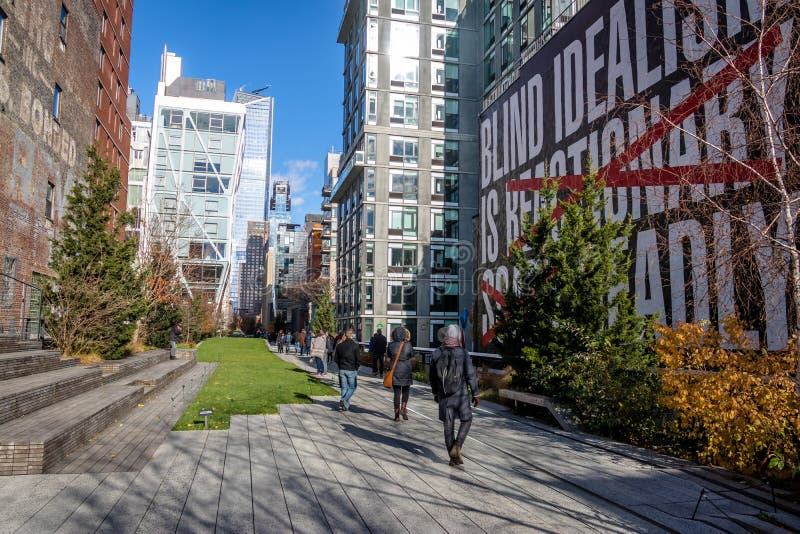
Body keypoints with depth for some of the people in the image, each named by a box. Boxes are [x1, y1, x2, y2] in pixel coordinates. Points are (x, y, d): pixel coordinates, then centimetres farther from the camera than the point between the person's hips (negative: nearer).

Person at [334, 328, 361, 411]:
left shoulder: (339, 345, 4)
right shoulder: (355, 345, -10)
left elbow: (335, 358, 8)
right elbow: (358, 359, -12)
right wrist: (356, 368, 3)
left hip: (342, 370, 4)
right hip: (352, 370, -4)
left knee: (344, 388, 12)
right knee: (352, 387, 6)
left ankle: (345, 405, 11)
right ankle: (343, 401, -13)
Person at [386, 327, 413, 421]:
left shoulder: (391, 345, -8)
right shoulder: (408, 345, -11)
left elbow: (388, 355, 6)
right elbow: (412, 354, 4)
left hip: (395, 372, 1)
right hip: (406, 372, -1)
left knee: (397, 392, 9)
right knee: (406, 391, 17)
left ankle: (397, 414, 10)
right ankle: (403, 407, -2)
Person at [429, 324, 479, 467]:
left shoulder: (437, 354, -1)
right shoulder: (463, 353, -12)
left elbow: (432, 376, 7)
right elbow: (471, 375, -11)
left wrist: (435, 393, 19)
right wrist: (475, 393, -1)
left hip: (444, 395, 3)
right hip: (461, 394, -3)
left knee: (448, 425, 10)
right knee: (466, 420, 16)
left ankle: (453, 457, 16)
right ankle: (457, 447, 0)